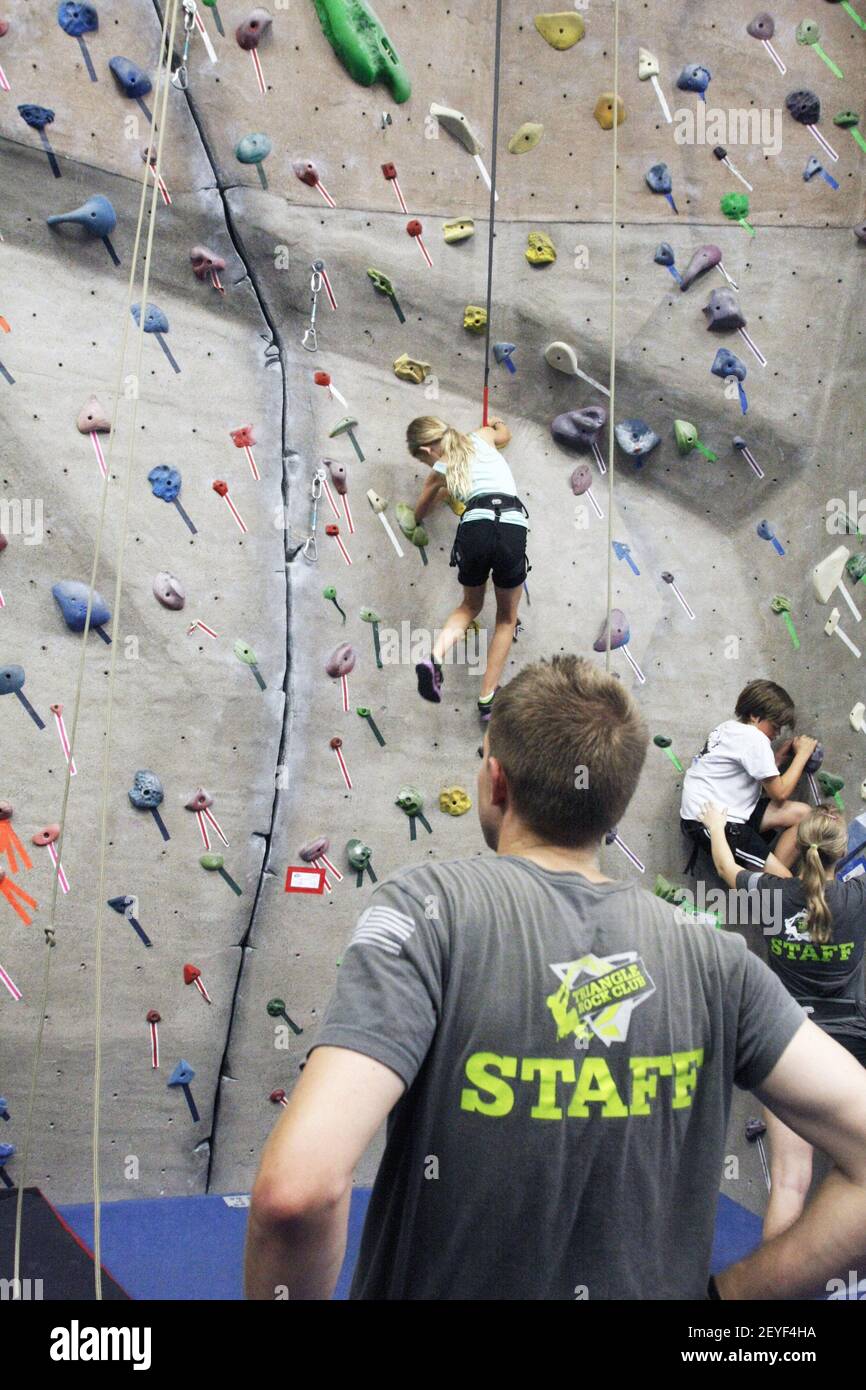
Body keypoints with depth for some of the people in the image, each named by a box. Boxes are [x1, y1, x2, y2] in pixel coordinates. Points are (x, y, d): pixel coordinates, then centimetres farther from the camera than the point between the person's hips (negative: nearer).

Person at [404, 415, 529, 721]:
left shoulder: (440, 470, 20)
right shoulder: (482, 436, 23)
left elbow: (418, 514, 37)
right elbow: (505, 433, 49)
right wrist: (496, 422, 71)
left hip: (475, 527, 0)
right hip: (512, 528, 0)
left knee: (470, 606, 28)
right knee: (507, 617, 22)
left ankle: (435, 656, 0)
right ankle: (487, 699, 18)